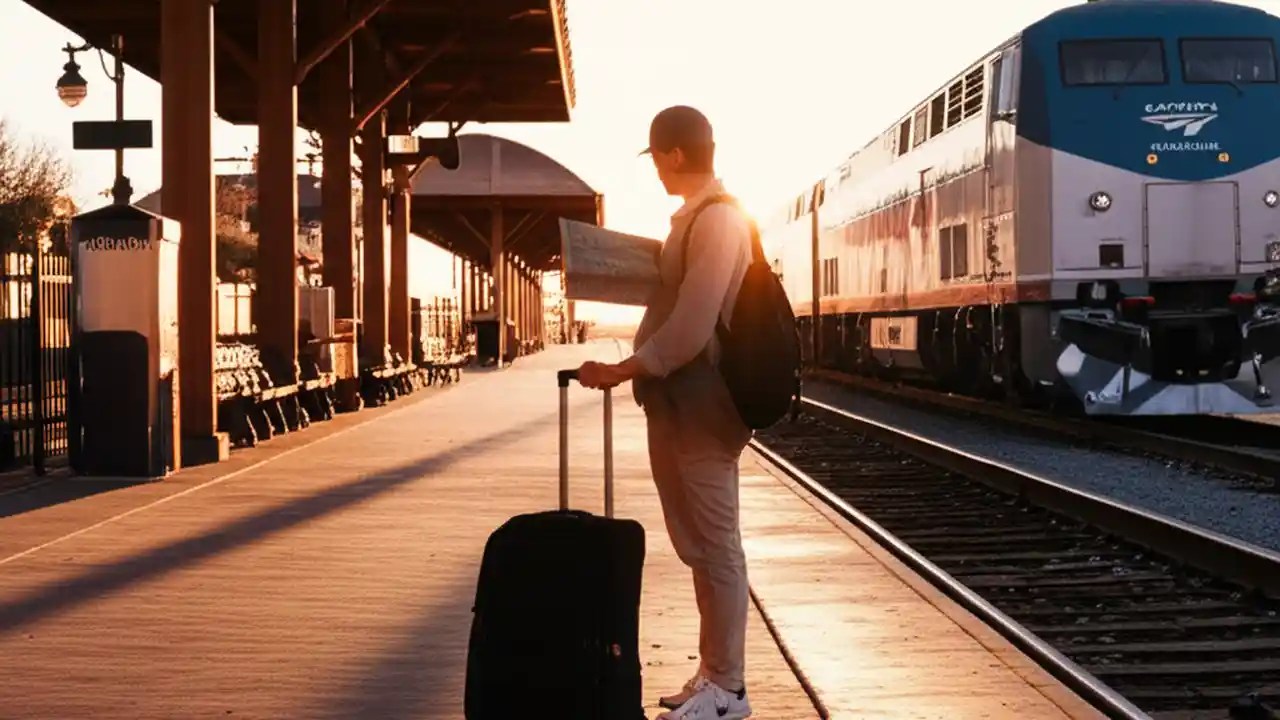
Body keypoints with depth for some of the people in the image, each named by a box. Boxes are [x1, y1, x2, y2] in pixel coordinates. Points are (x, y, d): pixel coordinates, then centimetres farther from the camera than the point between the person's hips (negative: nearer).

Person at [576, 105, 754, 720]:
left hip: (697, 406, -10)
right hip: (677, 403, 10)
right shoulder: (695, 217, 16)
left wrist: (624, 370, -18)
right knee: (698, 544, 15)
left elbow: (691, 329, -23)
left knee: (714, 546, -3)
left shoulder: (718, 219, -16)